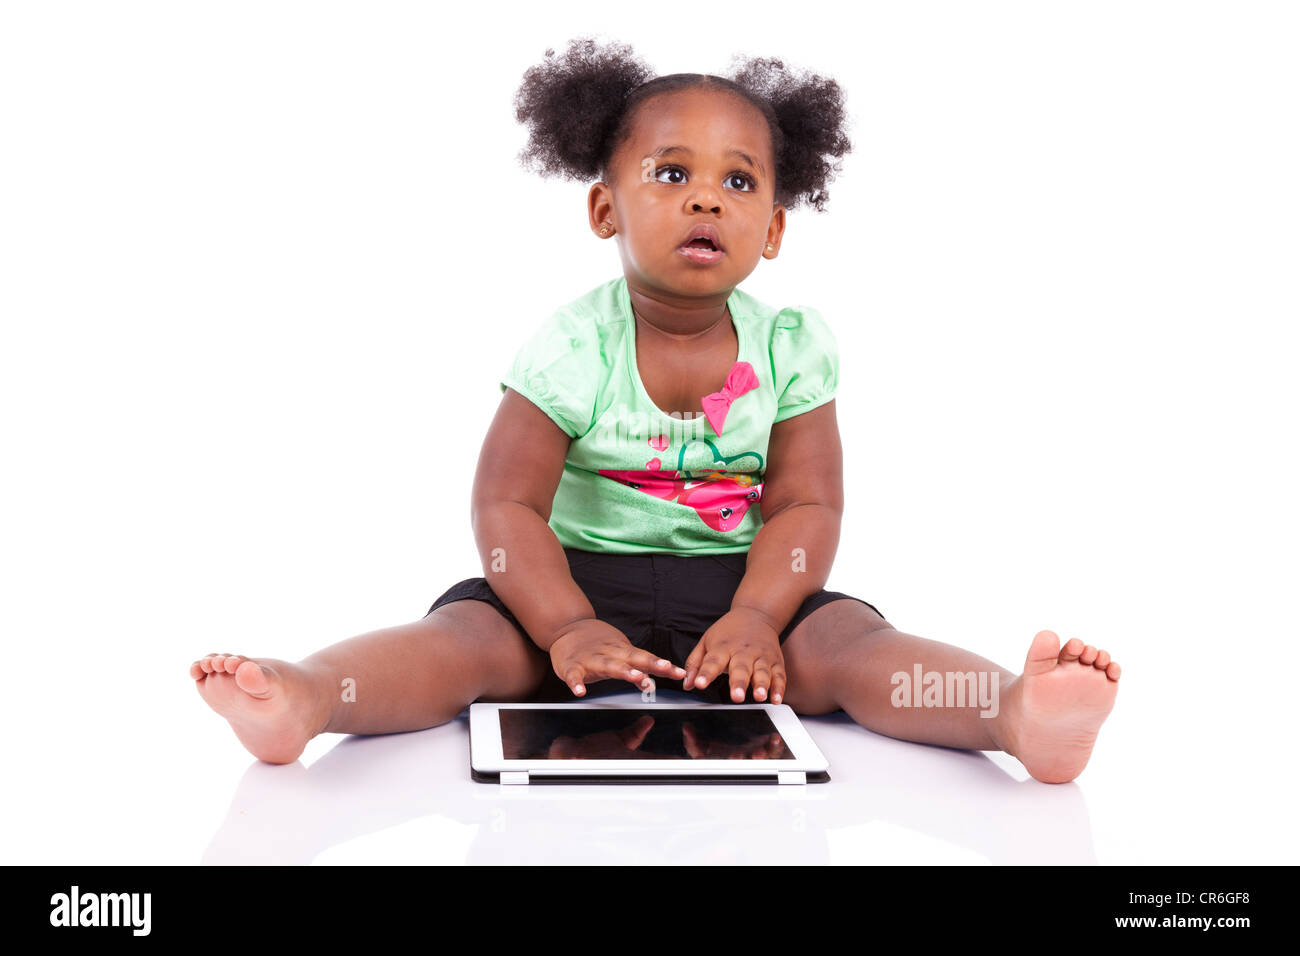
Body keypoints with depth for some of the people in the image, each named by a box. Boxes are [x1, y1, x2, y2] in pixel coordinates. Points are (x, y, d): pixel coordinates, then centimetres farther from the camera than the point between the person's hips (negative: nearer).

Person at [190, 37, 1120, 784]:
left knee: (847, 640, -26)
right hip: (583, 578, -1)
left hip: (742, 585, 1)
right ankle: (305, 696, -51)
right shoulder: (574, 345, -7)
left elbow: (806, 504, -4)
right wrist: (569, 630, -24)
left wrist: (755, 618, -22)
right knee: (470, 633, -28)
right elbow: (507, 504, -11)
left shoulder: (791, 346, 0)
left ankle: (1021, 712, -50)